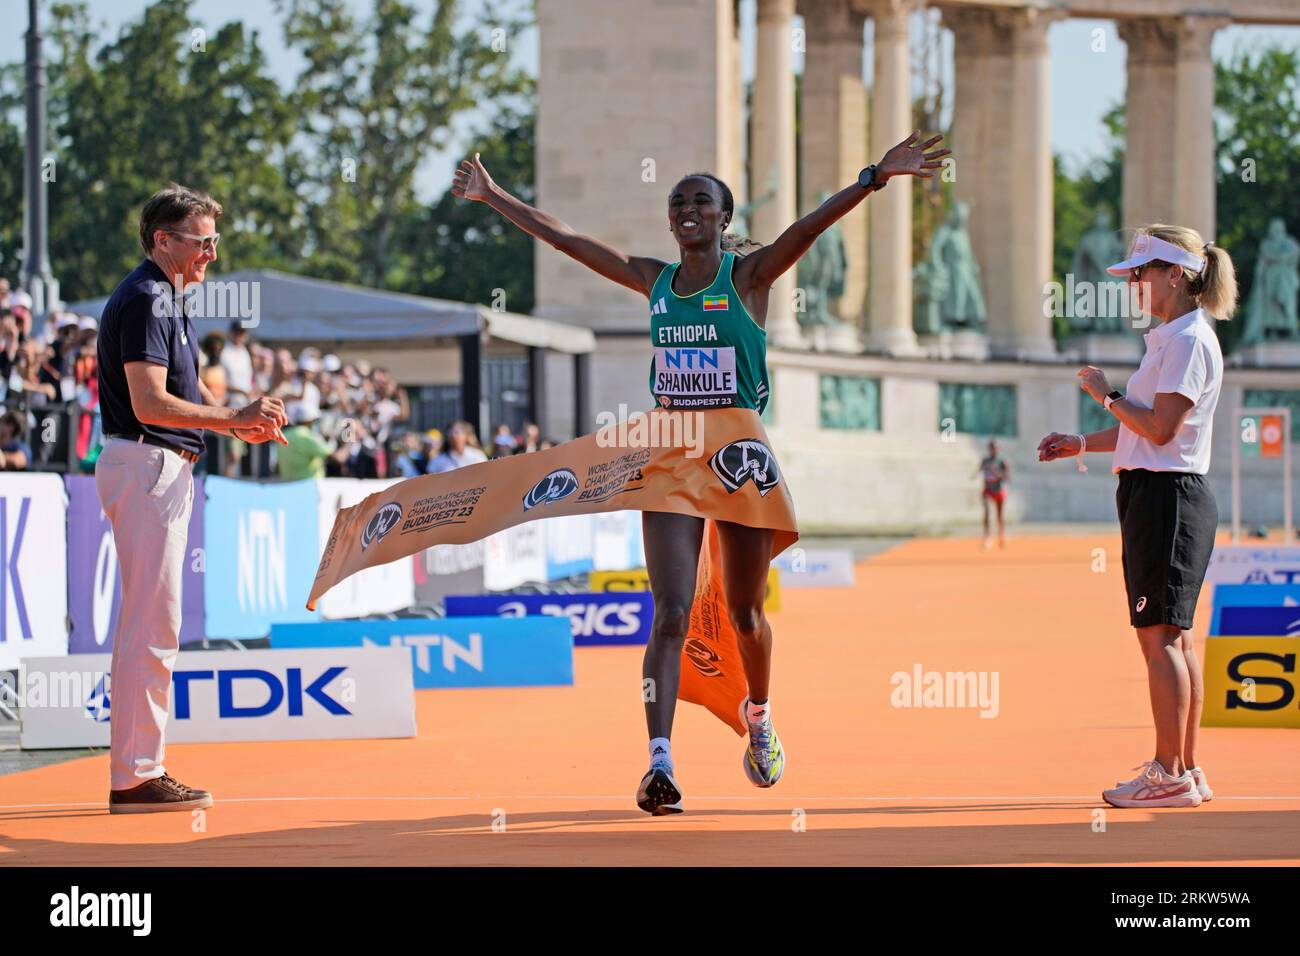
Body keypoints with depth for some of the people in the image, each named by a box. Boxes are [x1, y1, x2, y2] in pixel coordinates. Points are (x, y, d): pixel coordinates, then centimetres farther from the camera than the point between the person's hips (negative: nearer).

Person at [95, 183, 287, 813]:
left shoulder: (166, 299, 18)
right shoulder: (144, 301, -15)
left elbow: (187, 388, 26)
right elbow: (149, 403, -24)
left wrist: (241, 423, 11)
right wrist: (235, 421, -23)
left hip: (164, 470, 11)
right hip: (145, 465, -11)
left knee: (152, 625, 12)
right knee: (151, 625, -10)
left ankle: (139, 768, 16)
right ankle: (134, 778, -9)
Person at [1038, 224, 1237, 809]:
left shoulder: (1189, 340, -13)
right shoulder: (1171, 339, 18)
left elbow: (1160, 428, -19)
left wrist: (1107, 395, -7)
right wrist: (1085, 443, 22)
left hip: (1167, 497, -10)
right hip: (1155, 494, 10)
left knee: (1160, 635, -9)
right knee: (1173, 638, 10)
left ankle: (1170, 776, -9)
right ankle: (1186, 771, 13)